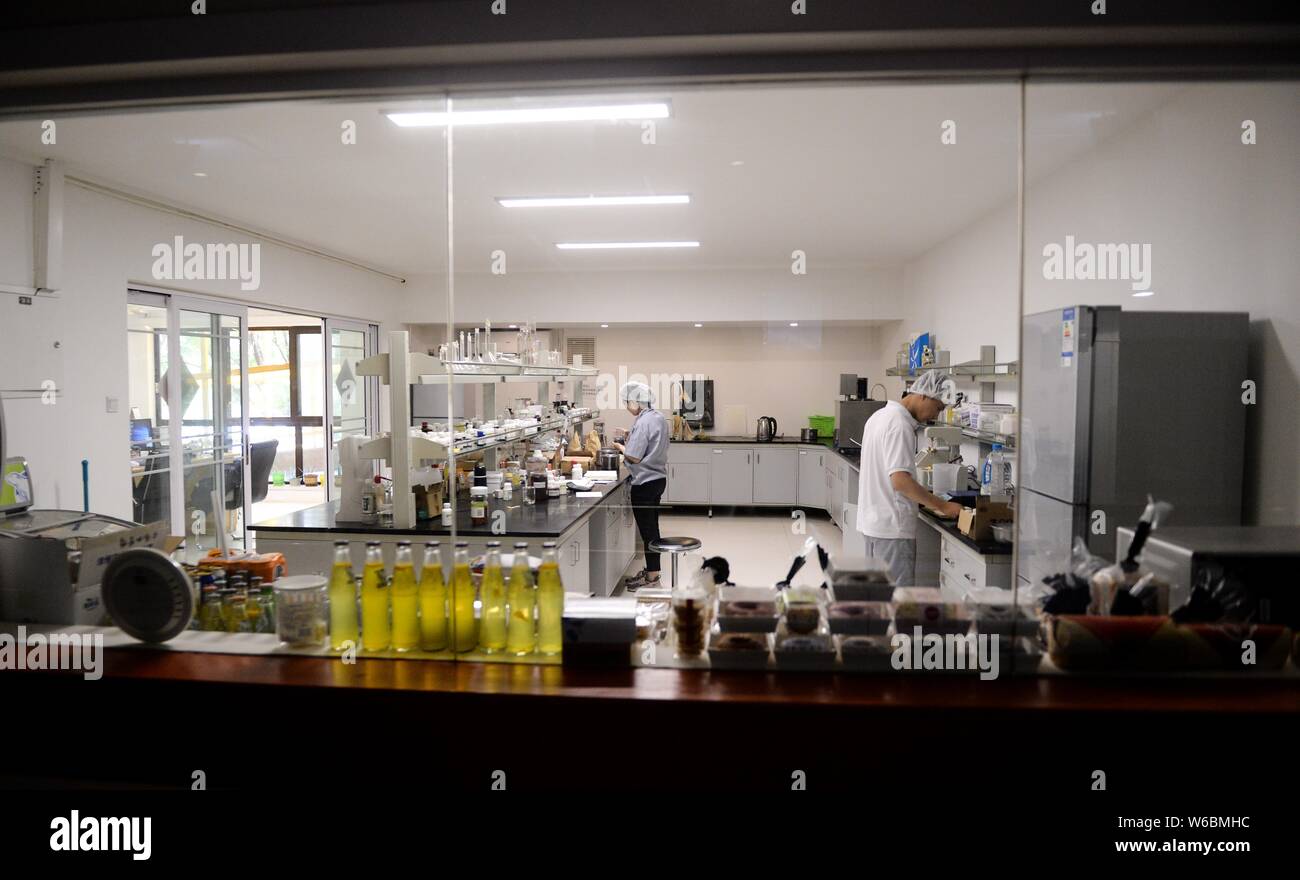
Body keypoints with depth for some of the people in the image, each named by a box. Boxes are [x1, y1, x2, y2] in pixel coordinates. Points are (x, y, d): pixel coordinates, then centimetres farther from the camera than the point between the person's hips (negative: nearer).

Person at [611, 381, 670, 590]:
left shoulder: (643, 422, -20)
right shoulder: (659, 417, 8)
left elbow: (634, 457, -21)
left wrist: (620, 447, -4)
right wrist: (631, 437, 11)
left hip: (645, 483, -10)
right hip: (658, 479, 10)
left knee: (647, 530, -1)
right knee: (652, 528, 17)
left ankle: (651, 577, 7)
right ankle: (652, 571, 26)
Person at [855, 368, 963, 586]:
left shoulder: (880, 416, 13)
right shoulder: (900, 425, -18)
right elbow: (900, 480, -26)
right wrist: (942, 506, -20)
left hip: (873, 519, 10)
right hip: (893, 526, -10)